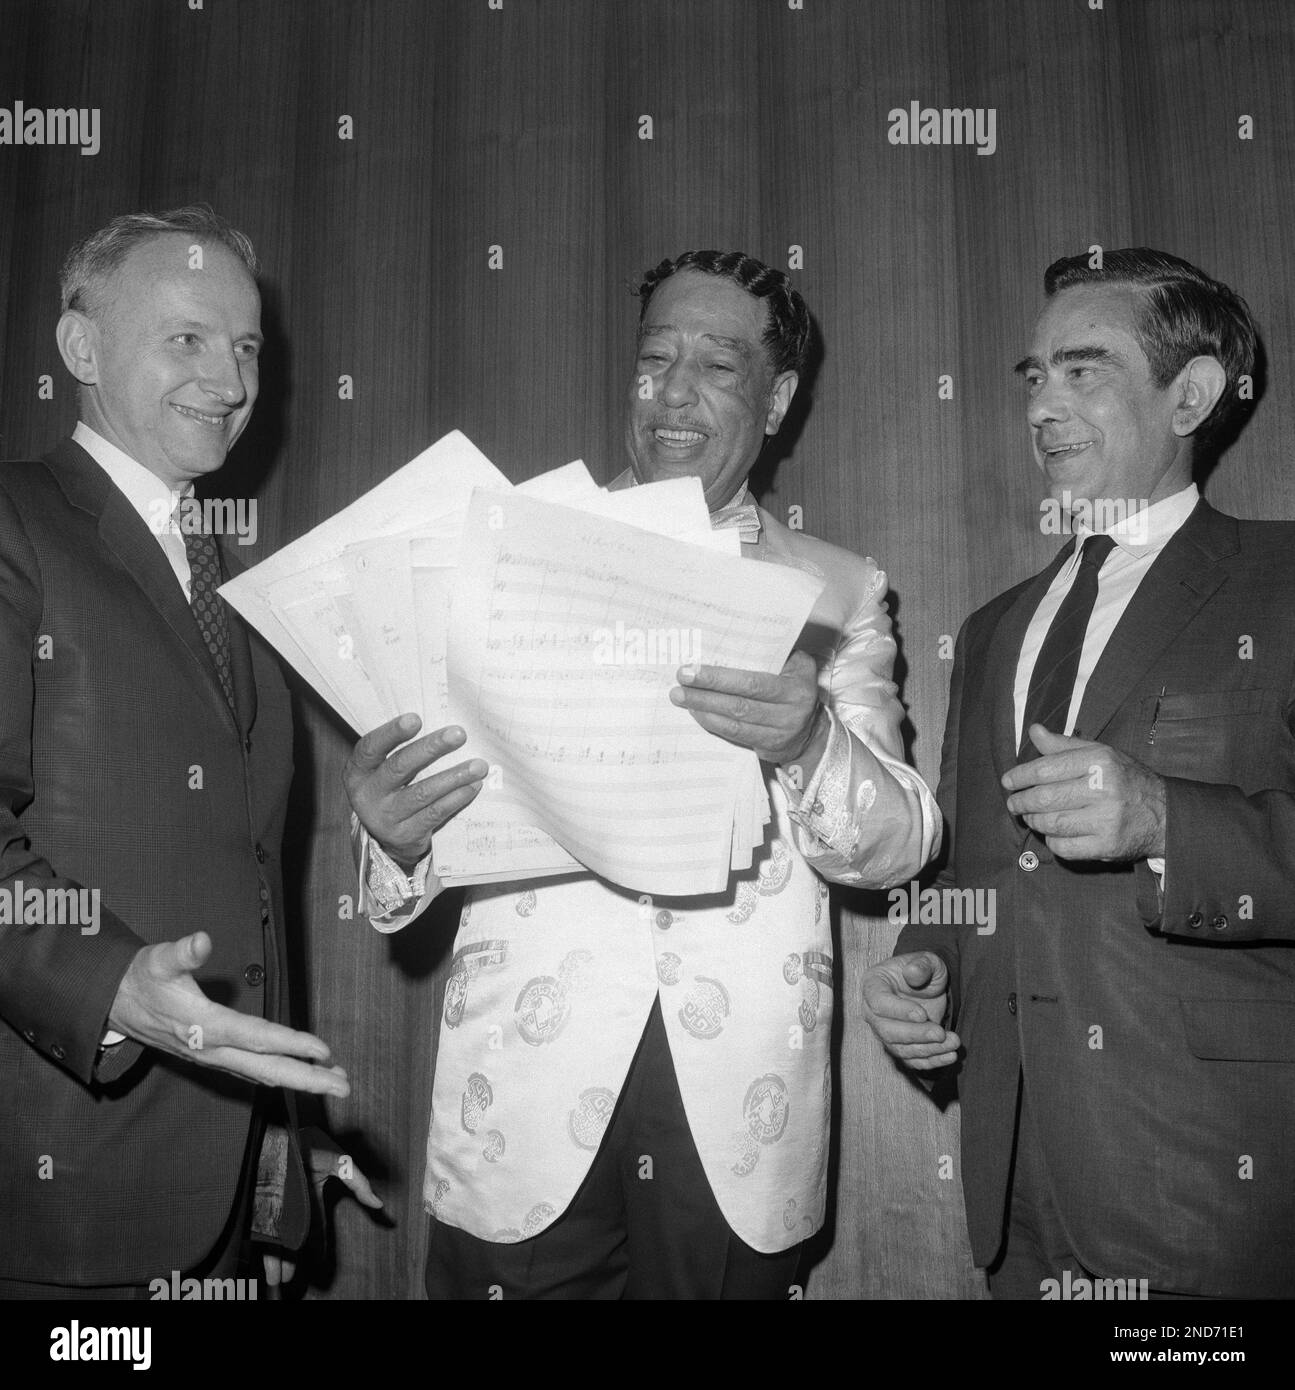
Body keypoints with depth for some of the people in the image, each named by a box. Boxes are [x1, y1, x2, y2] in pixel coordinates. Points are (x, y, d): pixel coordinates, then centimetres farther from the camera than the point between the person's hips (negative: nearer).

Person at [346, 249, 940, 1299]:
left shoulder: (837, 592, 7)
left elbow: (900, 845, -2)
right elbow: (454, 774, 4)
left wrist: (812, 746, -23)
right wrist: (398, 837, -19)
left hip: (736, 1107, 1)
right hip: (528, 1085, 0)